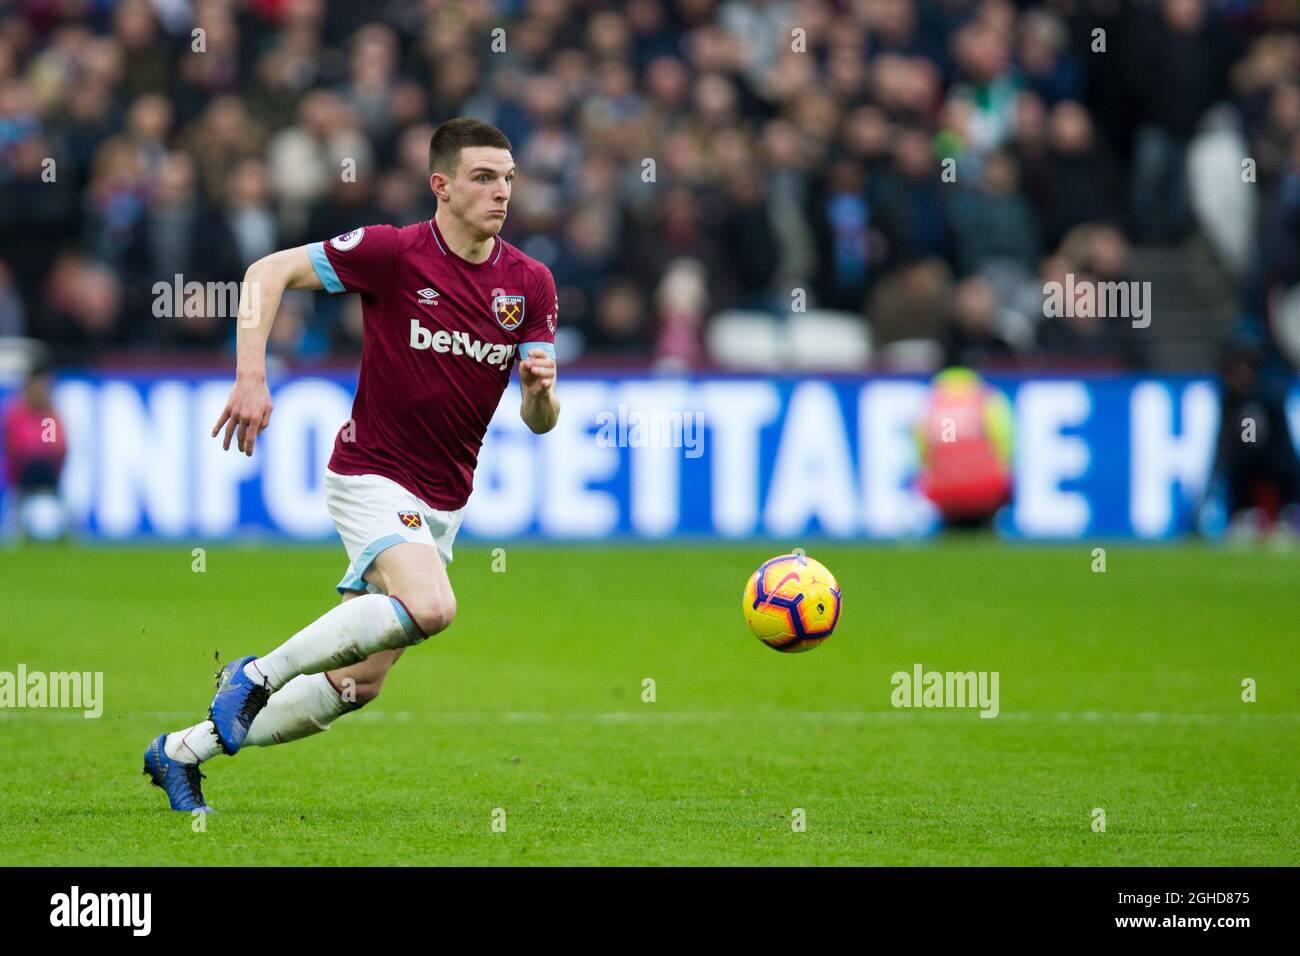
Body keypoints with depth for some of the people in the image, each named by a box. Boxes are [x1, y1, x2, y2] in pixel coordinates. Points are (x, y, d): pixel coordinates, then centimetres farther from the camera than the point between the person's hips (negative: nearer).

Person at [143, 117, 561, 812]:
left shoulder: (530, 283, 1)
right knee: (430, 606, -33)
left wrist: (541, 389, -21)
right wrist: (251, 377, -18)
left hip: (443, 505, 6)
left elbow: (539, 420, 3)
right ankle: (258, 674, -16)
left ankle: (183, 751, 22)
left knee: (353, 688, 7)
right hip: (372, 476, -6)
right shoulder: (394, 252, -13)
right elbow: (269, 272, -7)